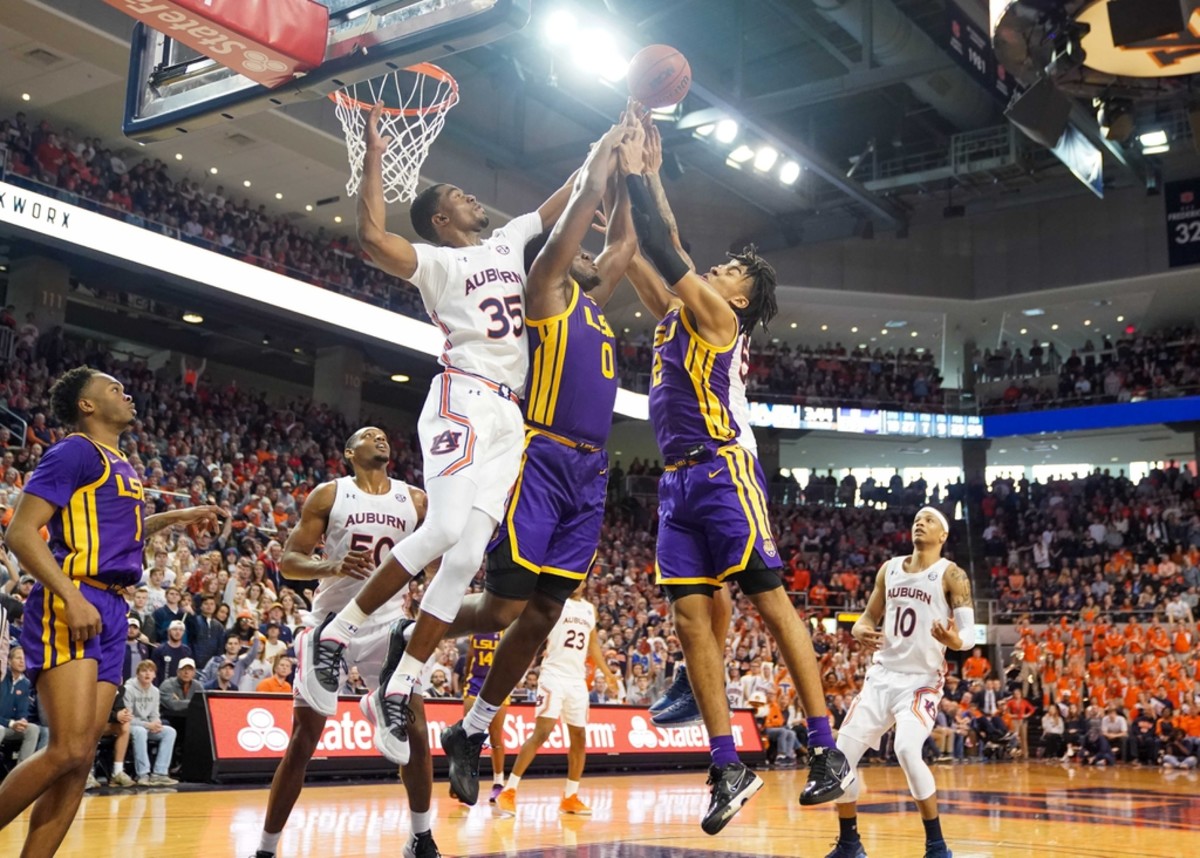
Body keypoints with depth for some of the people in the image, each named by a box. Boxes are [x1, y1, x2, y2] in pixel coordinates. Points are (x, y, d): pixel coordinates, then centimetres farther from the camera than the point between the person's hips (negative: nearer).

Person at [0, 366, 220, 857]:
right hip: (70, 605, -9)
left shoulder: (122, 465, 22)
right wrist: (72, 597, -24)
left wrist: (177, 517, 31)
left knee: (81, 761, 4)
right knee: (69, 750, -20)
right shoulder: (75, 451, -4)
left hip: (110, 612, 9)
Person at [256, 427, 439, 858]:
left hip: (389, 623, 2)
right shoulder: (328, 495, -2)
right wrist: (334, 567, -24)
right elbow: (288, 561, -6)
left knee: (414, 725, -7)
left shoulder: (416, 500, 5)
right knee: (303, 737, -1)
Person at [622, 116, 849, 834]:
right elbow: (640, 250, 22)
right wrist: (637, 171, 20)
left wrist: (637, 174, -1)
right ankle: (728, 767, 1)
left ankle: (829, 752, -5)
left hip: (721, 472, -8)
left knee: (772, 602, -8)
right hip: (678, 480, 8)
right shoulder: (673, 311, 21)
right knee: (691, 616, 0)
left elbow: (665, 249, -7)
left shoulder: (715, 315, 0)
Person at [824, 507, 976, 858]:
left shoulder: (951, 575, -6)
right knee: (841, 754, -1)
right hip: (882, 675, 6)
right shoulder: (889, 569, 10)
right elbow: (869, 616, 15)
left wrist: (954, 640, -36)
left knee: (907, 751, -29)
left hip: (922, 680, -5)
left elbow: (969, 634, -11)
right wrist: (861, 633, -9)